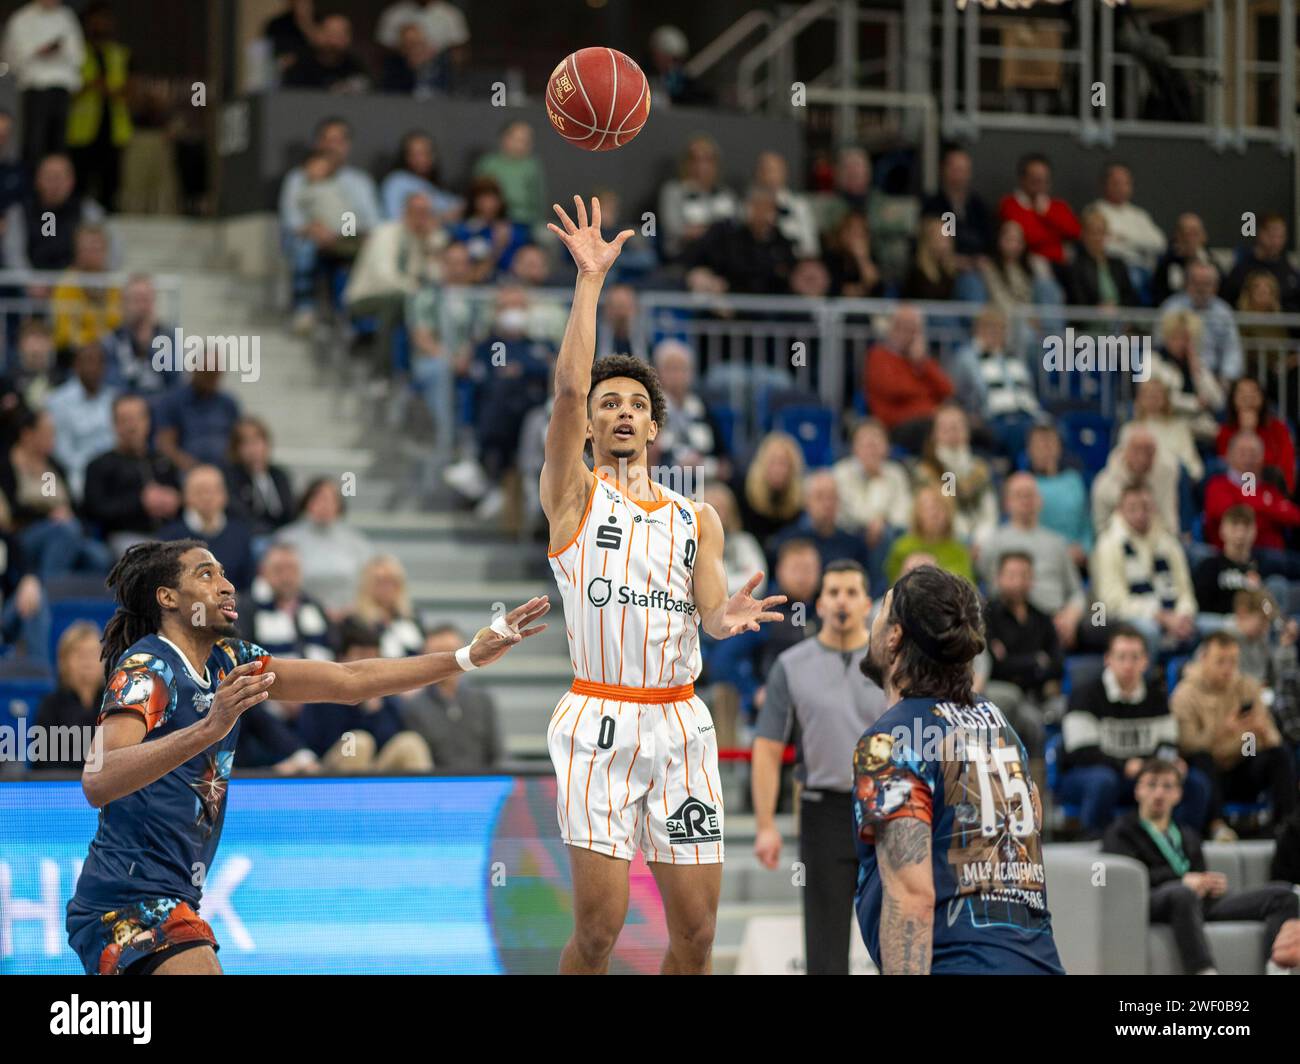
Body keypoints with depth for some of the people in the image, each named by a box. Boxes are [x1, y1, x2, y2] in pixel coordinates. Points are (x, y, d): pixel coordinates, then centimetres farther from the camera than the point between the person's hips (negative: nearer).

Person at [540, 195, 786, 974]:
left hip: (681, 725, 4)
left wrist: (728, 617, -21)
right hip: (601, 722, -4)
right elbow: (569, 388, -8)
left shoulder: (698, 520, 17)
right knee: (600, 926, -11)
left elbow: (710, 609, 3)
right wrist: (591, 279, -10)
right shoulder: (573, 496, 6)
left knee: (697, 931, 1)